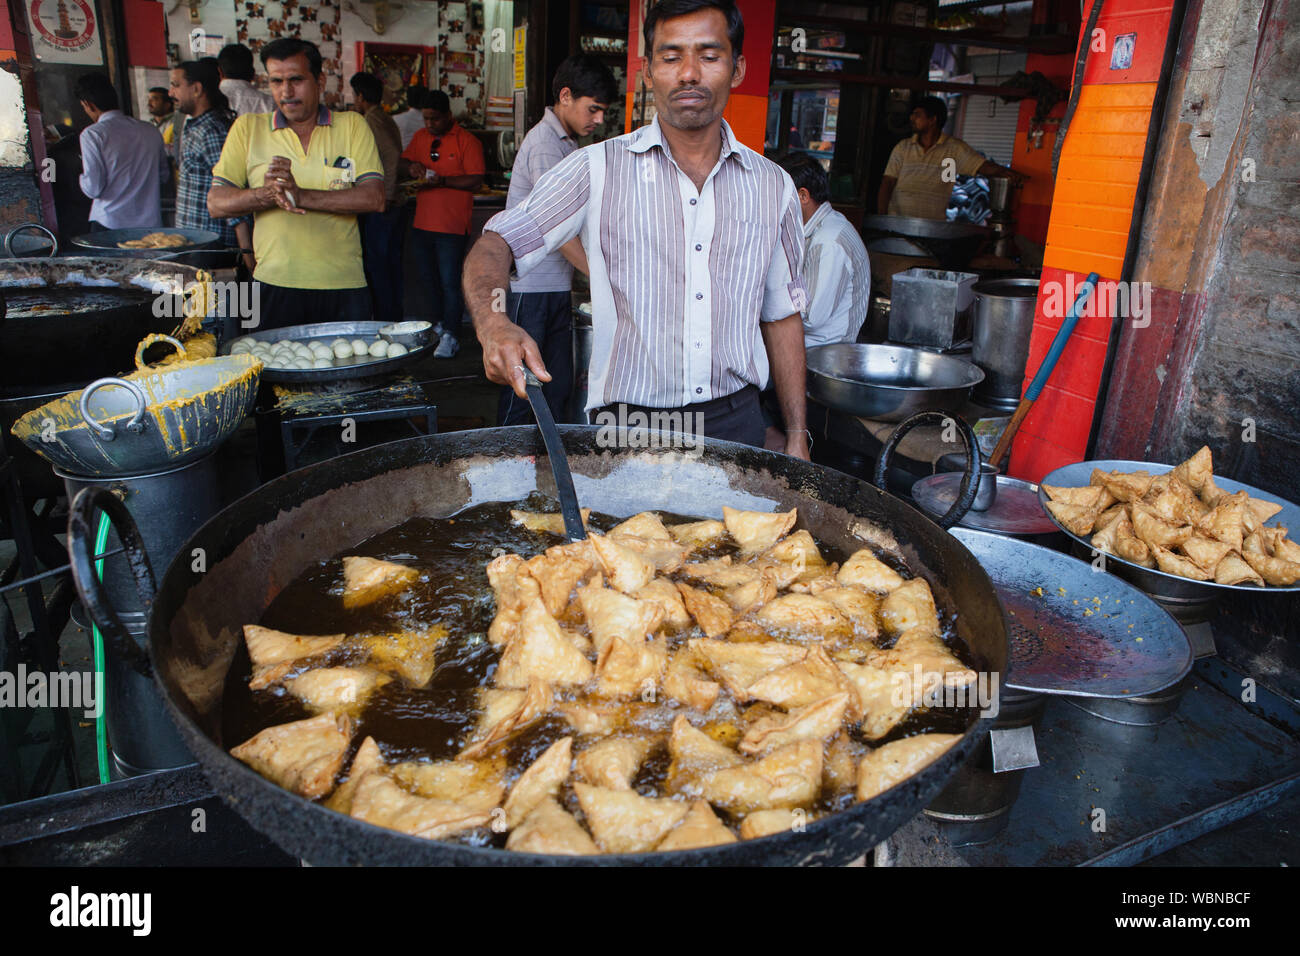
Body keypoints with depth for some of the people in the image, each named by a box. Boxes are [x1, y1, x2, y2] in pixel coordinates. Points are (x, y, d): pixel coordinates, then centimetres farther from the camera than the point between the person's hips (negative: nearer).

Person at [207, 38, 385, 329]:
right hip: (275, 286, 1)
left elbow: (374, 199, -6)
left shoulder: (352, 126, 7)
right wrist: (268, 194, -16)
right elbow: (216, 203, 5)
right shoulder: (248, 128, 10)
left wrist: (302, 195, -18)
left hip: (344, 286, 0)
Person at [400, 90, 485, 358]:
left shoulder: (467, 141, -6)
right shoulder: (421, 137, 12)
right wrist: (411, 168, -5)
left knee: (449, 282, -8)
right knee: (431, 280, 15)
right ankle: (439, 325, 30)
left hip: (452, 225, -6)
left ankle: (450, 336, -1)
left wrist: (443, 181, -23)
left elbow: (476, 180, -13)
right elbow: (404, 162, 18)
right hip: (422, 222, 7)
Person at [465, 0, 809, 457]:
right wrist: (494, 324, -30)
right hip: (627, 428, -2)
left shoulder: (773, 186, 5)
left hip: (736, 422, 3)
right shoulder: (598, 170, -4)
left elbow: (782, 316, 11)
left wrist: (797, 434, 8)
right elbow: (496, 244, -7)